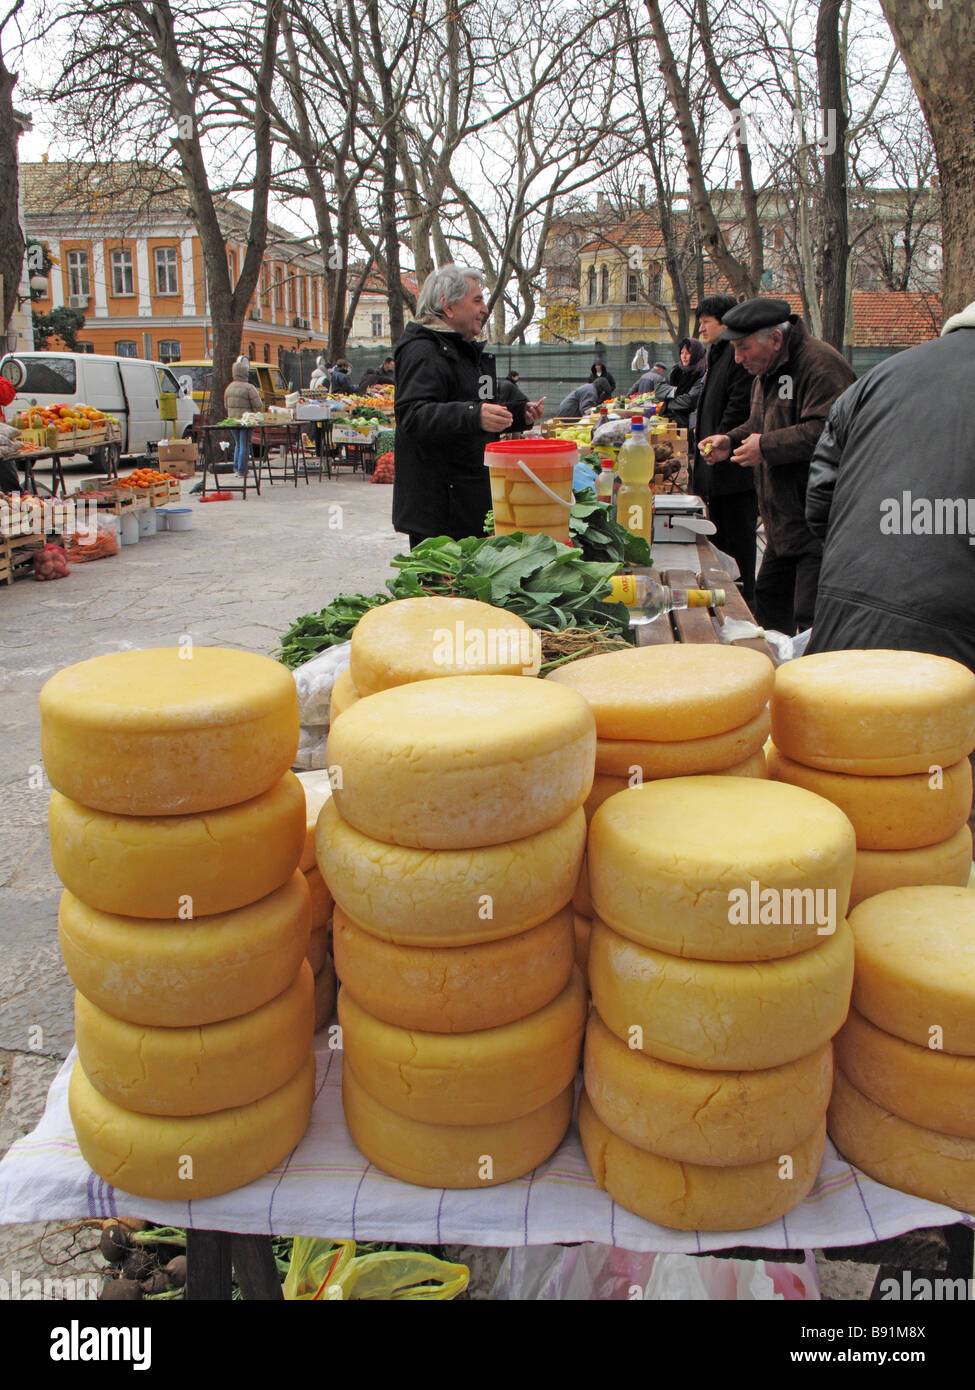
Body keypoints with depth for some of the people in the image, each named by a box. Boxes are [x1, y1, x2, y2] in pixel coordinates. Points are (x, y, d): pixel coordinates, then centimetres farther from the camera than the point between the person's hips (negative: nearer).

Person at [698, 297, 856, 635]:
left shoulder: (820, 364, -16)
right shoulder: (767, 370, 17)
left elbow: (826, 432, -27)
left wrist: (766, 447, -20)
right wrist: (730, 441, 11)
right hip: (783, 525, 10)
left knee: (811, 624, -10)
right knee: (769, 605, 16)